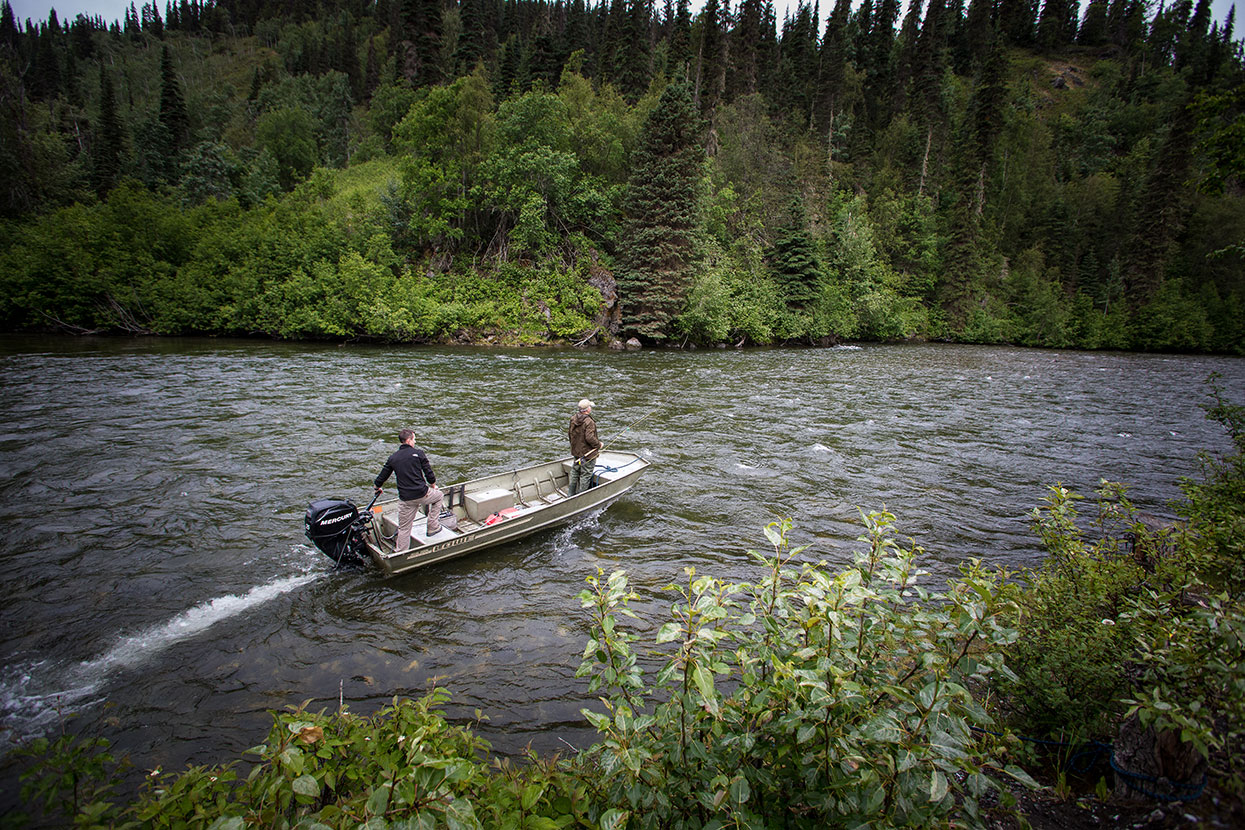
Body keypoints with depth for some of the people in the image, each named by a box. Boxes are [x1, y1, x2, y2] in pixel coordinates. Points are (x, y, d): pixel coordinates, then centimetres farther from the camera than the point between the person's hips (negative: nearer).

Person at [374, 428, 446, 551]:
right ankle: (433, 527, 24)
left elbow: (382, 477, 16)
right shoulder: (418, 453, -3)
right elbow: (429, 473, -2)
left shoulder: (392, 458, 8)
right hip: (422, 494, -3)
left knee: (404, 528, 11)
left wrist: (377, 487, 38)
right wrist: (433, 486, 18)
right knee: (439, 496, 28)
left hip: (405, 499, 3)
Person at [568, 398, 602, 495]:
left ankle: (571, 493, 34)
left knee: (575, 472, 21)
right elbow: (590, 438, -30)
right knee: (585, 474, 4)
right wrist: (599, 444, -13)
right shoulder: (589, 422, -25)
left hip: (576, 451, 8)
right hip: (588, 453, -8)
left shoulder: (573, 419, 1)